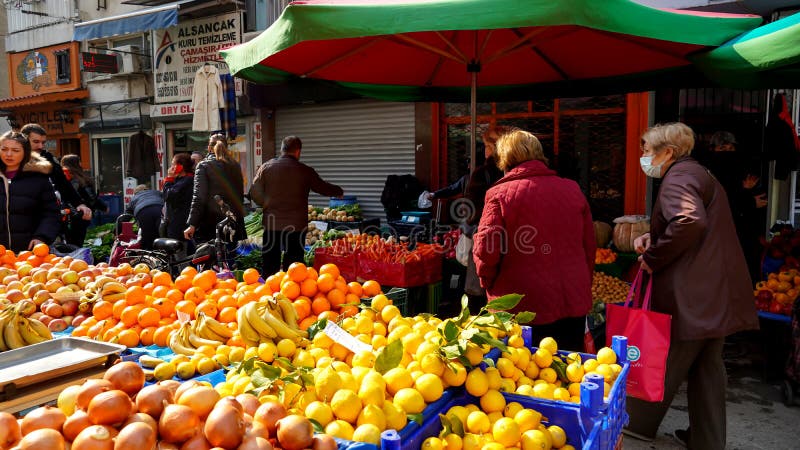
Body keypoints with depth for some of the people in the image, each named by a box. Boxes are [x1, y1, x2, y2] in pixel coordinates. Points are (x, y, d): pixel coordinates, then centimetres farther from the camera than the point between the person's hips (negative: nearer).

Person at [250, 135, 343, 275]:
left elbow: (254, 193, 0)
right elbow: (324, 188, 9)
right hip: (296, 226, -1)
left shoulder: (266, 167, 0)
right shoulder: (305, 171, -3)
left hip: (271, 223, 2)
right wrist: (339, 191, 28)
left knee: (269, 265, 10)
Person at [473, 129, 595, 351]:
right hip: (573, 306, 4)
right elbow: (589, 247, 8)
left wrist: (488, 281, 6)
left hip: (521, 309, -4)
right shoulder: (573, 189, 1)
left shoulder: (500, 194, -12)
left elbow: (485, 250, -14)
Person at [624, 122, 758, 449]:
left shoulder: (677, 178, -12)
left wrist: (653, 257, -19)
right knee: (708, 365, 15)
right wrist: (653, 239, 11)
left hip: (691, 294, -10)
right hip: (717, 293, 10)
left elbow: (690, 221, -31)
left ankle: (638, 423, 21)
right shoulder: (699, 174, 20)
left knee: (664, 362, 5)